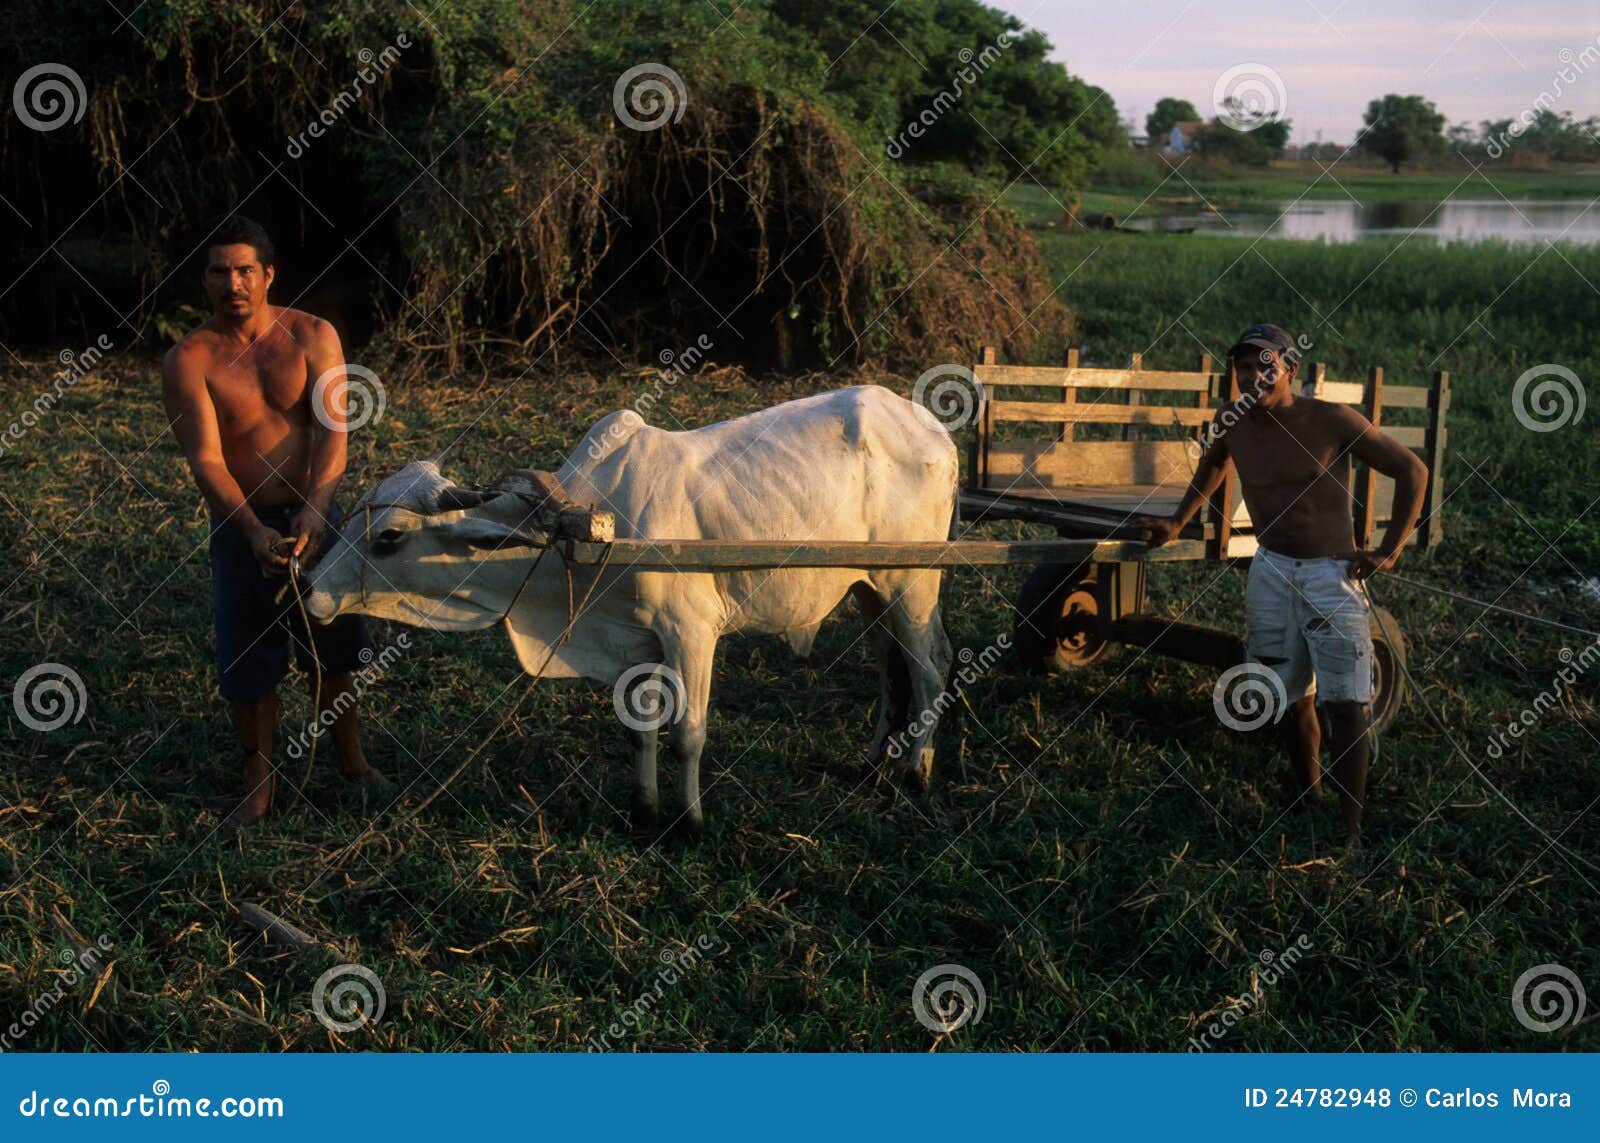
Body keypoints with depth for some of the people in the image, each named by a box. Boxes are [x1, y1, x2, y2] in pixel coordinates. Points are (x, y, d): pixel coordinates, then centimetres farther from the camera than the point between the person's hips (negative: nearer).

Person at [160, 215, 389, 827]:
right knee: (248, 657, 5)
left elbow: (331, 431, -14)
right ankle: (259, 784, 23)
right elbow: (205, 459, -18)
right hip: (242, 524, -1)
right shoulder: (187, 359, -11)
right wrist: (255, 531, -32)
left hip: (317, 511, 2)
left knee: (336, 639, 14)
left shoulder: (312, 335, -6)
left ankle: (351, 756, 35)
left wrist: (315, 510, -29)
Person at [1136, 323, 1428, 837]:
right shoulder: (1232, 421, 0)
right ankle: (1310, 802, 24)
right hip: (1271, 570, 5)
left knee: (1346, 703, -11)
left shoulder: (1332, 422, -14)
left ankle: (1350, 827, -7)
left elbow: (1413, 470, -7)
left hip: (1331, 573, -4)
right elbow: (1212, 464, 25)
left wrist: (1389, 552, -8)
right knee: (1293, 698, 11)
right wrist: (1178, 521, 26)